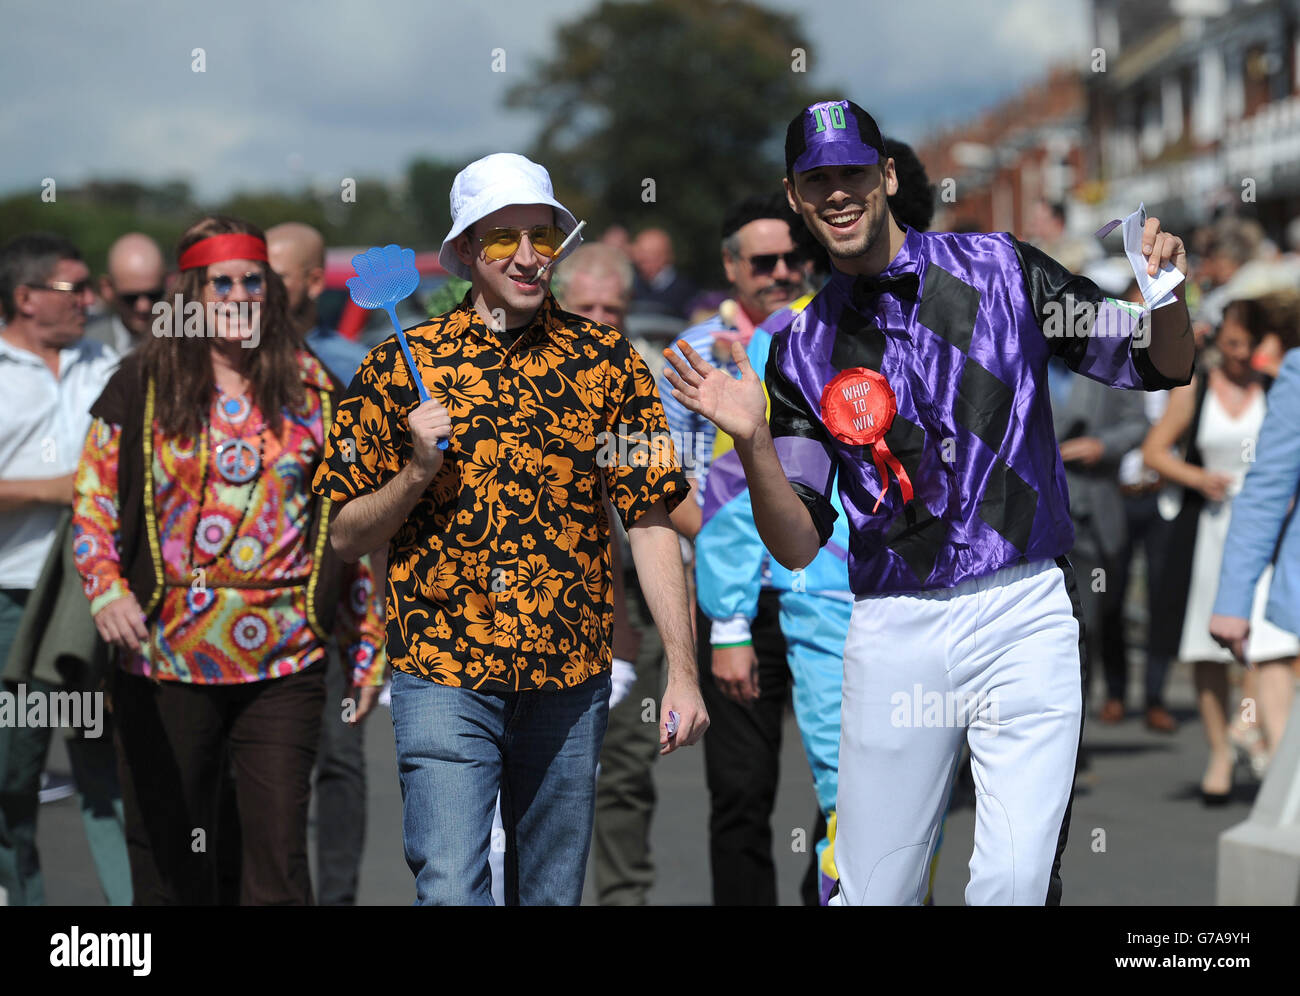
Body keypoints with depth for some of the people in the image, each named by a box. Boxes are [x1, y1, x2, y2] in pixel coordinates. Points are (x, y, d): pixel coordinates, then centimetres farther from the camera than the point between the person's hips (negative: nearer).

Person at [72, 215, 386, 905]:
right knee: (169, 871, 6)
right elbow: (93, 504, 3)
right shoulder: (143, 387, 4)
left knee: (279, 865, -5)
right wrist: (106, 588, -17)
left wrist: (366, 648, 11)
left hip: (284, 667, 1)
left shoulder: (311, 391, 9)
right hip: (166, 663, 0)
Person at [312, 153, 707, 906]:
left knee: (552, 891, 9)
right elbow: (346, 537, 6)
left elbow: (651, 523, 2)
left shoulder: (606, 361, 4)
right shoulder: (401, 366, 2)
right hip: (443, 676, -2)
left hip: (572, 678, 2)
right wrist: (418, 470, -13)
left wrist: (683, 671, -4)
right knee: (450, 887, -14)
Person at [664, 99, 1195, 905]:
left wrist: (1166, 291, -13)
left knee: (1016, 883, -12)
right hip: (894, 629, 2)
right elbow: (799, 546, 3)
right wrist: (753, 443, -14)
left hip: (1025, 611, -1)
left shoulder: (1000, 270, 4)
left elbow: (1164, 367, 8)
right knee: (873, 892, 5)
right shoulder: (802, 353, 7)